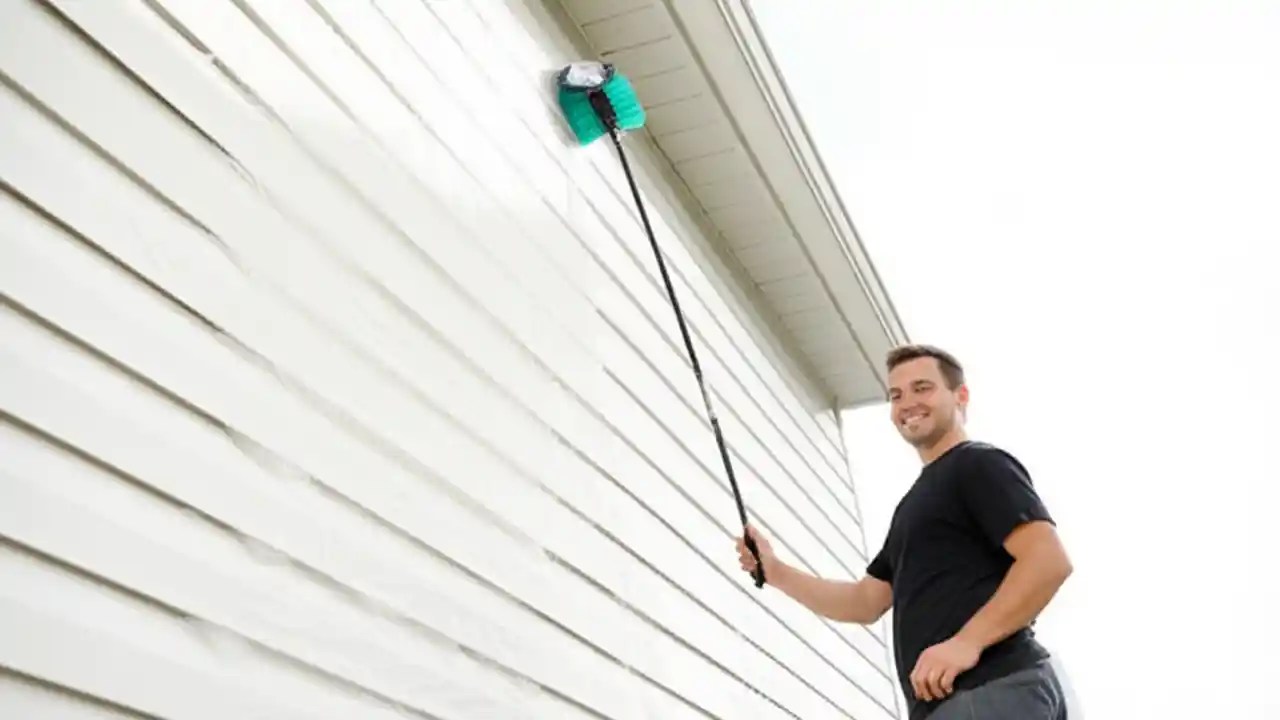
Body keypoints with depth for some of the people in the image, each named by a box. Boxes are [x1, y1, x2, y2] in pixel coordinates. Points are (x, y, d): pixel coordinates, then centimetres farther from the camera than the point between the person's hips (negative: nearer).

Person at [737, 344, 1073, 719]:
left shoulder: (980, 464, 1)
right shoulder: (913, 502, 28)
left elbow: (1050, 560, -14)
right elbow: (866, 602, 25)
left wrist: (967, 642, -23)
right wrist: (778, 573, 13)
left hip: (992, 690, -9)